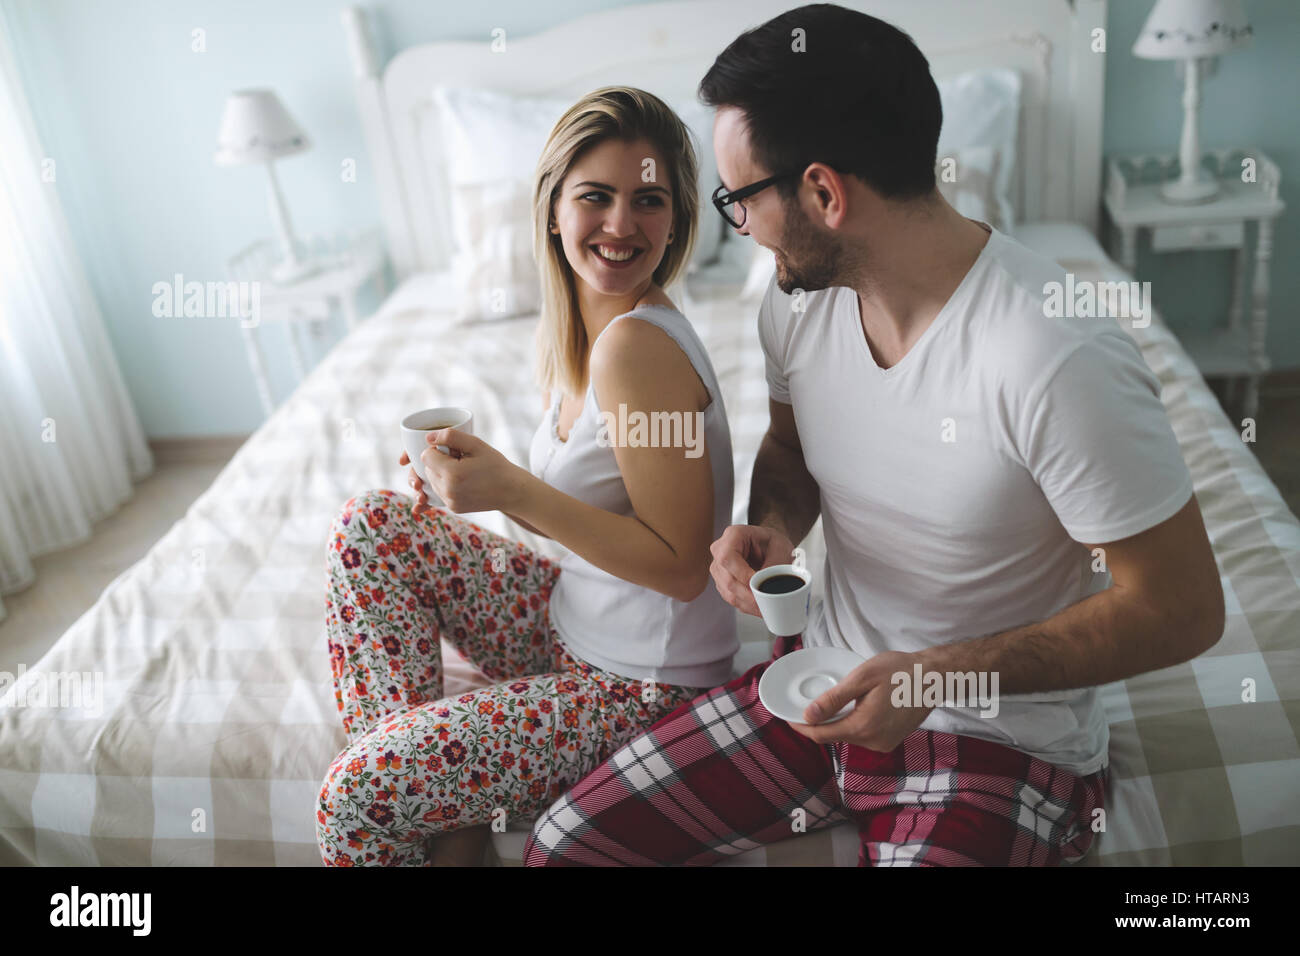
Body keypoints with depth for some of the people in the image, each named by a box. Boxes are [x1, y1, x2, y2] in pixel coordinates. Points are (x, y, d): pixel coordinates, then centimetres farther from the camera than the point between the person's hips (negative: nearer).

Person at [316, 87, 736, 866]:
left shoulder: (637, 345, -25)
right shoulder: (574, 333, 2)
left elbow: (680, 566, -24)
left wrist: (514, 491, -27)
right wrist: (479, 480, -3)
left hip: (647, 685, -9)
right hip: (571, 626, 9)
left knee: (357, 796, -17)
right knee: (370, 524, 5)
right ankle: (432, 803, 6)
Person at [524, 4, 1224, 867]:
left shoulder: (1061, 362, -28)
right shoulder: (800, 299, -6)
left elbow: (1183, 609, -19)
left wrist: (938, 672, -25)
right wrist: (772, 528, -9)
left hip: (999, 733, -5)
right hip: (827, 687, 6)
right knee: (562, 844, 1)